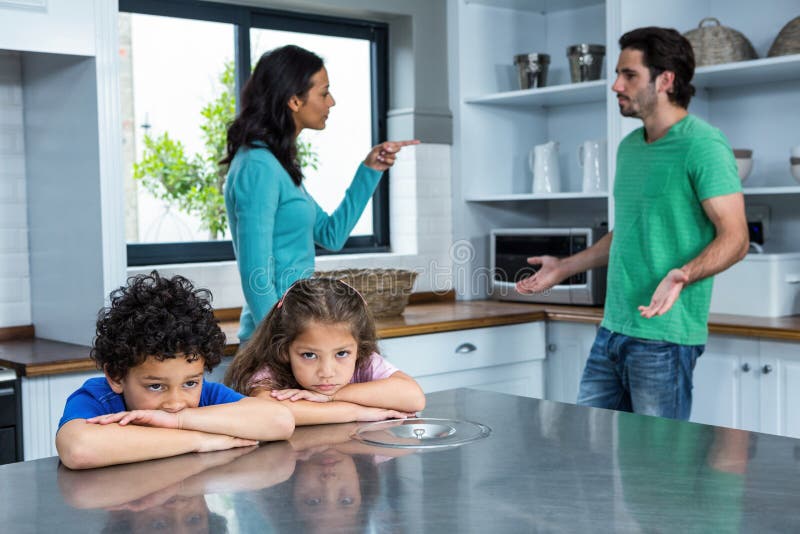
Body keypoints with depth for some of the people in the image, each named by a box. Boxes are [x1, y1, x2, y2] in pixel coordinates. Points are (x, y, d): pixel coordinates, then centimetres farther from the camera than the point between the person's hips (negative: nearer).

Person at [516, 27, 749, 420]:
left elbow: (734, 238, -16)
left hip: (663, 335, -8)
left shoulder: (703, 145, -12)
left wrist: (681, 276, -33)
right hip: (612, 329, 8)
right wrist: (564, 268, 25)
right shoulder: (630, 147, 15)